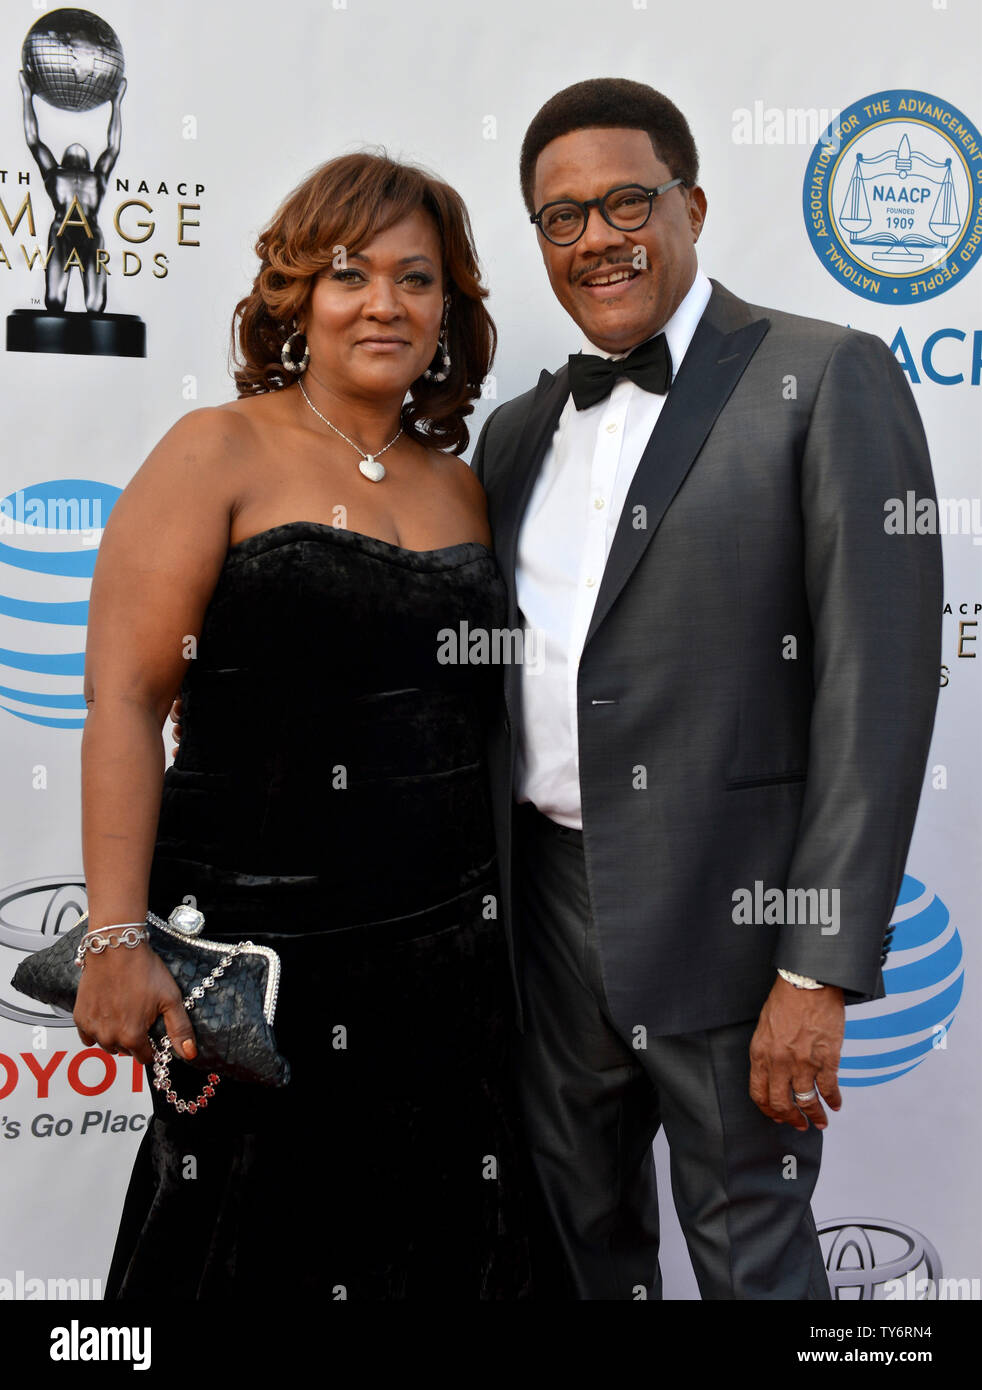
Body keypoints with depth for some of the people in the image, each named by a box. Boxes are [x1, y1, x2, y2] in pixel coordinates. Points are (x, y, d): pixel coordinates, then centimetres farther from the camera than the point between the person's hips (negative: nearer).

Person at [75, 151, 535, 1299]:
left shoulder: (460, 487, 10)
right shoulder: (216, 453, -5)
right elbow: (124, 701, -11)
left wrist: (493, 919, 12)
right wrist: (117, 941, -17)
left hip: (448, 957, 5)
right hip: (259, 946, -5)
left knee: (441, 1252, 15)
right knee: (257, 1253, 9)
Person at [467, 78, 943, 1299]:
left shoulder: (826, 378, -7)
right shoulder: (517, 431, 11)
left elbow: (876, 683, -14)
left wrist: (821, 970, -18)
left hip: (724, 914, -5)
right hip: (547, 905, 6)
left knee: (748, 1249, 11)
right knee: (578, 1237, 20)